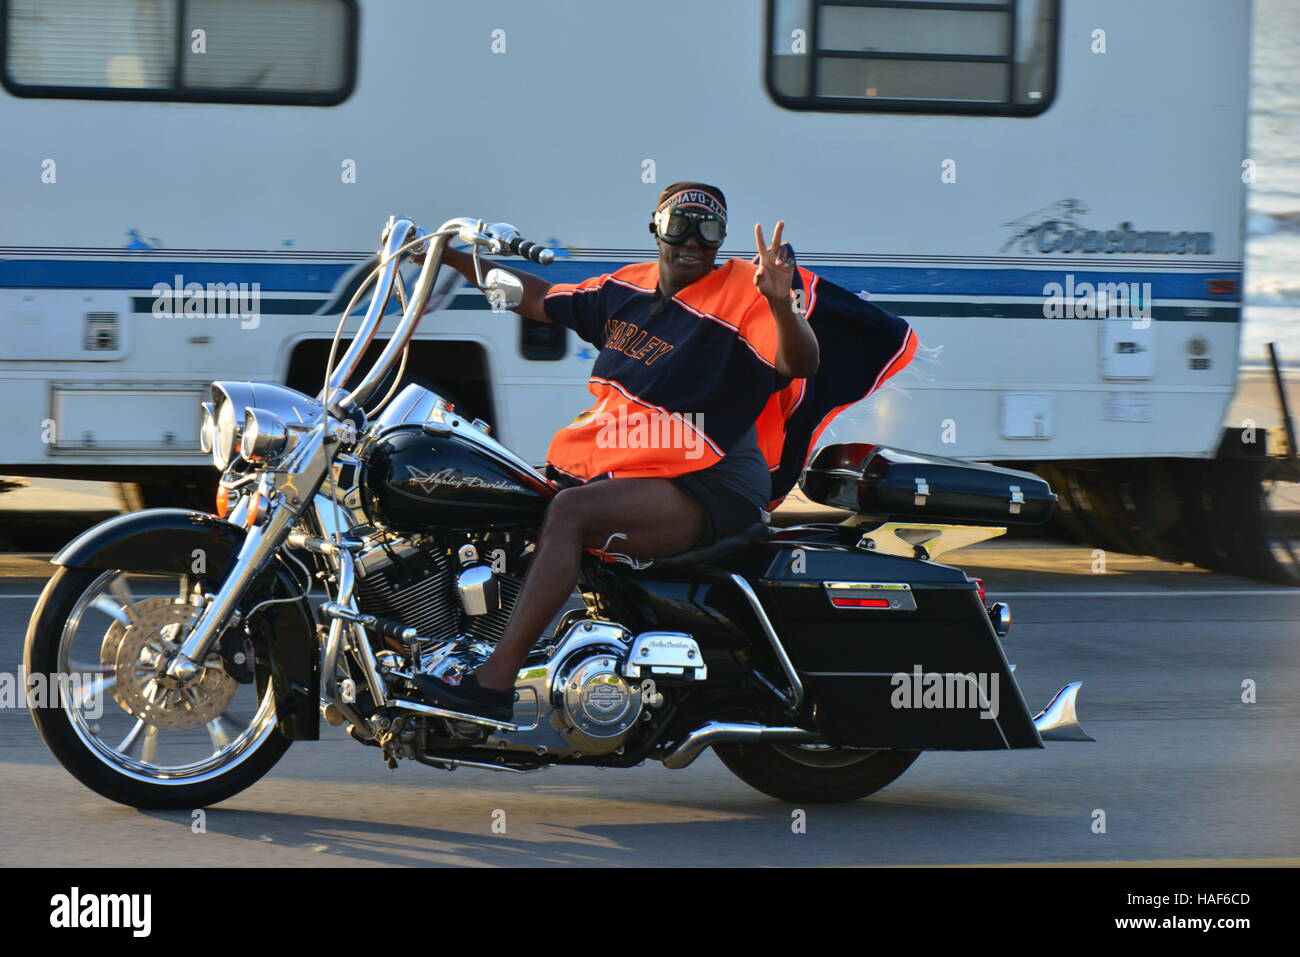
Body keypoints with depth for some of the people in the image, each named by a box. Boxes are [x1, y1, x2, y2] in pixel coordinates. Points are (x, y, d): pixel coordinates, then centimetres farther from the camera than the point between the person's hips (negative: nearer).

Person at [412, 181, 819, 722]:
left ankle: (495, 682, -37)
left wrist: (781, 306, -43)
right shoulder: (629, 287, 13)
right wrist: (453, 257, 26)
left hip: (700, 488, -8)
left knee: (570, 511, -31)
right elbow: (538, 299, 26)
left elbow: (800, 364, -23)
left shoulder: (741, 291, -7)